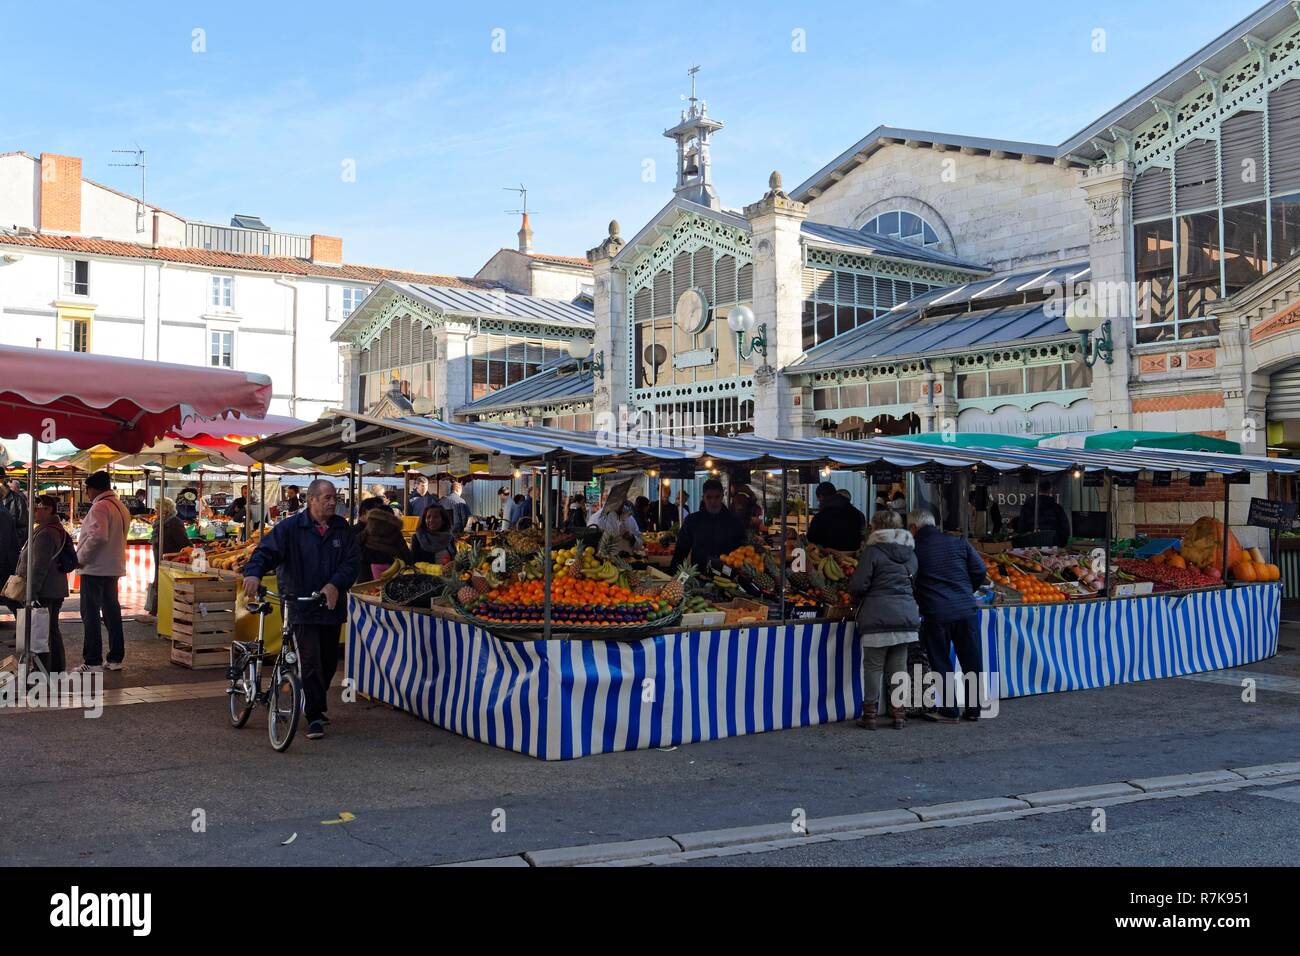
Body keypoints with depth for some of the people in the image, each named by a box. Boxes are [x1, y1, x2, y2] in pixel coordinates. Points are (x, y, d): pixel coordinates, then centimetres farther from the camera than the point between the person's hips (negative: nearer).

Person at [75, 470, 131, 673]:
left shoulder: (100, 507, -15)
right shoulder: (121, 507, 14)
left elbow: (97, 537, -26)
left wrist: (80, 558, -15)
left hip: (95, 568, -9)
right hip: (114, 567, 9)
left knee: (91, 614, -3)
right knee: (112, 611, 13)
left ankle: (93, 661, -1)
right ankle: (115, 658, 18)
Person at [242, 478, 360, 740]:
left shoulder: (342, 529, 5)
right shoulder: (290, 528, -5)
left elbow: (352, 561, -1)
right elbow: (266, 551, -13)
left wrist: (336, 584, -18)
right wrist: (254, 572, -34)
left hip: (332, 606, 4)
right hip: (302, 607, -4)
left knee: (329, 660, 15)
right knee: (311, 661, -9)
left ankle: (316, 704, 38)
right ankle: (314, 717, 0)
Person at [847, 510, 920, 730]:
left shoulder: (872, 551, -6)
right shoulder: (910, 553, 13)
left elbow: (857, 586, -9)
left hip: (878, 618, -5)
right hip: (907, 615, 6)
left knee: (873, 666, 2)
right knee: (898, 667, 10)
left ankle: (870, 714, 5)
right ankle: (899, 714, 12)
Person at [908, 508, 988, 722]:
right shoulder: (958, 543, 6)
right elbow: (979, 570, 6)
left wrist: (917, 601, 21)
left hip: (935, 614, -3)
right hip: (966, 611, 3)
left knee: (941, 664, 8)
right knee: (971, 662, 12)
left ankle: (949, 711, 12)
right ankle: (974, 709, 20)